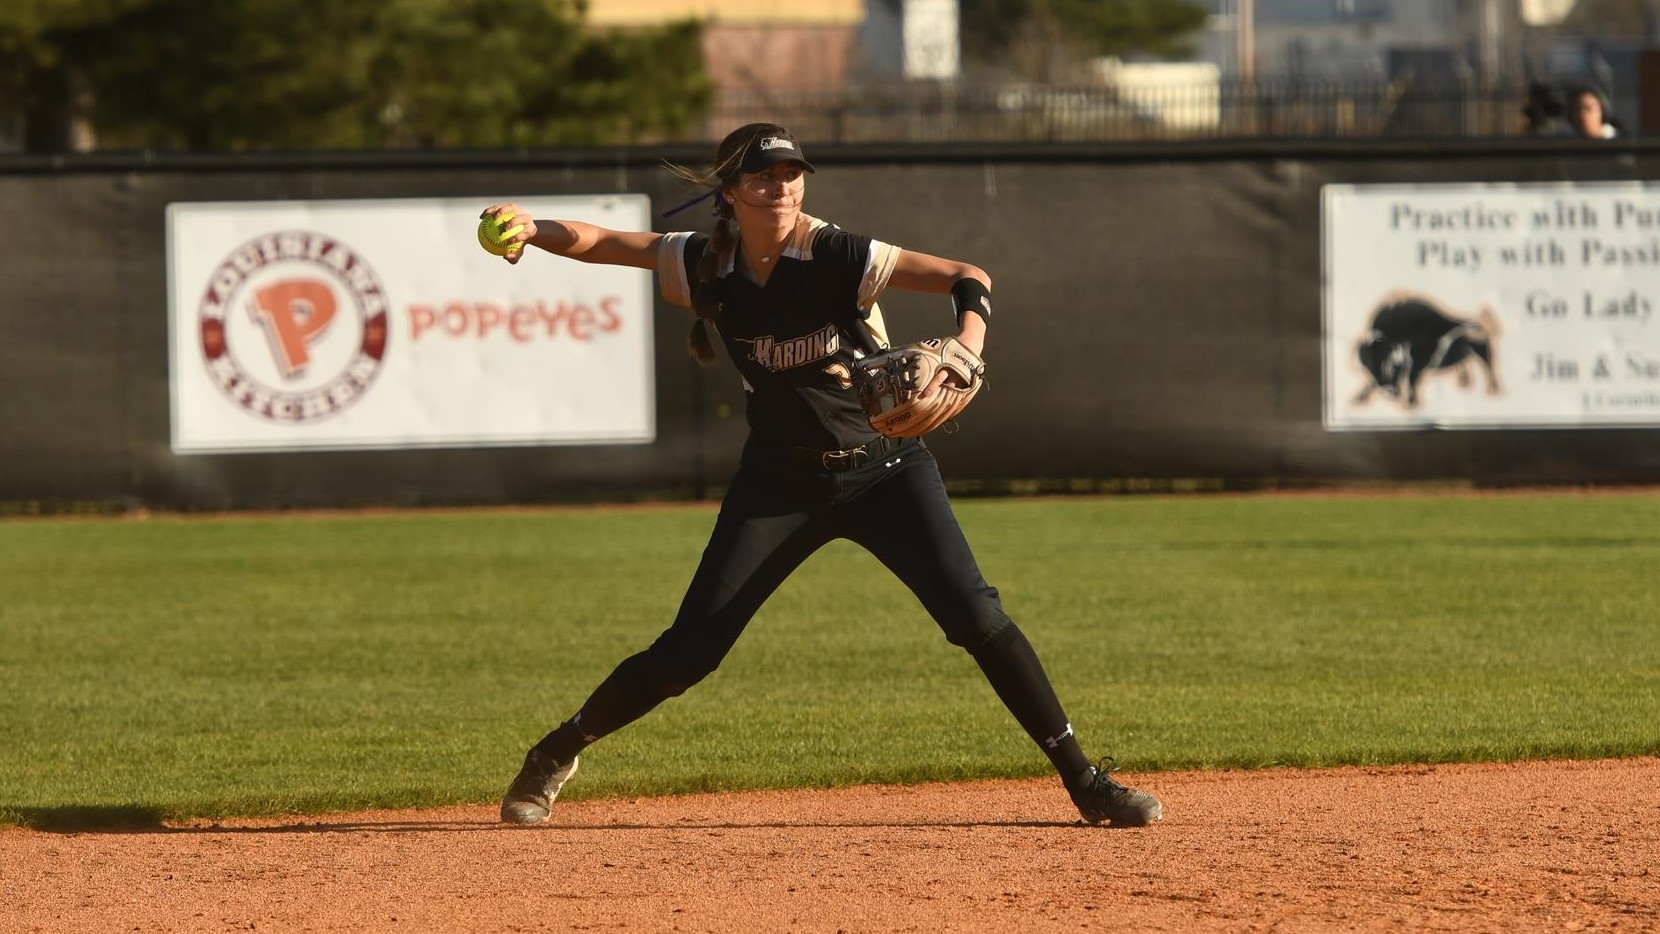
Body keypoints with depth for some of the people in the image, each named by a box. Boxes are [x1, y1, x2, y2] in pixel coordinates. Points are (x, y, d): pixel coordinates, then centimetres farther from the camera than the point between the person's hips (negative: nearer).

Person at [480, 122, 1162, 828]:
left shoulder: (840, 258, -17)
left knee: (974, 615, -17)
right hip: (779, 481, 2)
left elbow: (968, 279, -23)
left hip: (884, 470, -2)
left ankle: (1084, 782, -9)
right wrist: (531, 229, -24)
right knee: (690, 648, -3)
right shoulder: (707, 267, -6)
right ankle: (553, 757, 18)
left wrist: (962, 356, -43)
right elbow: (597, 243, -4)